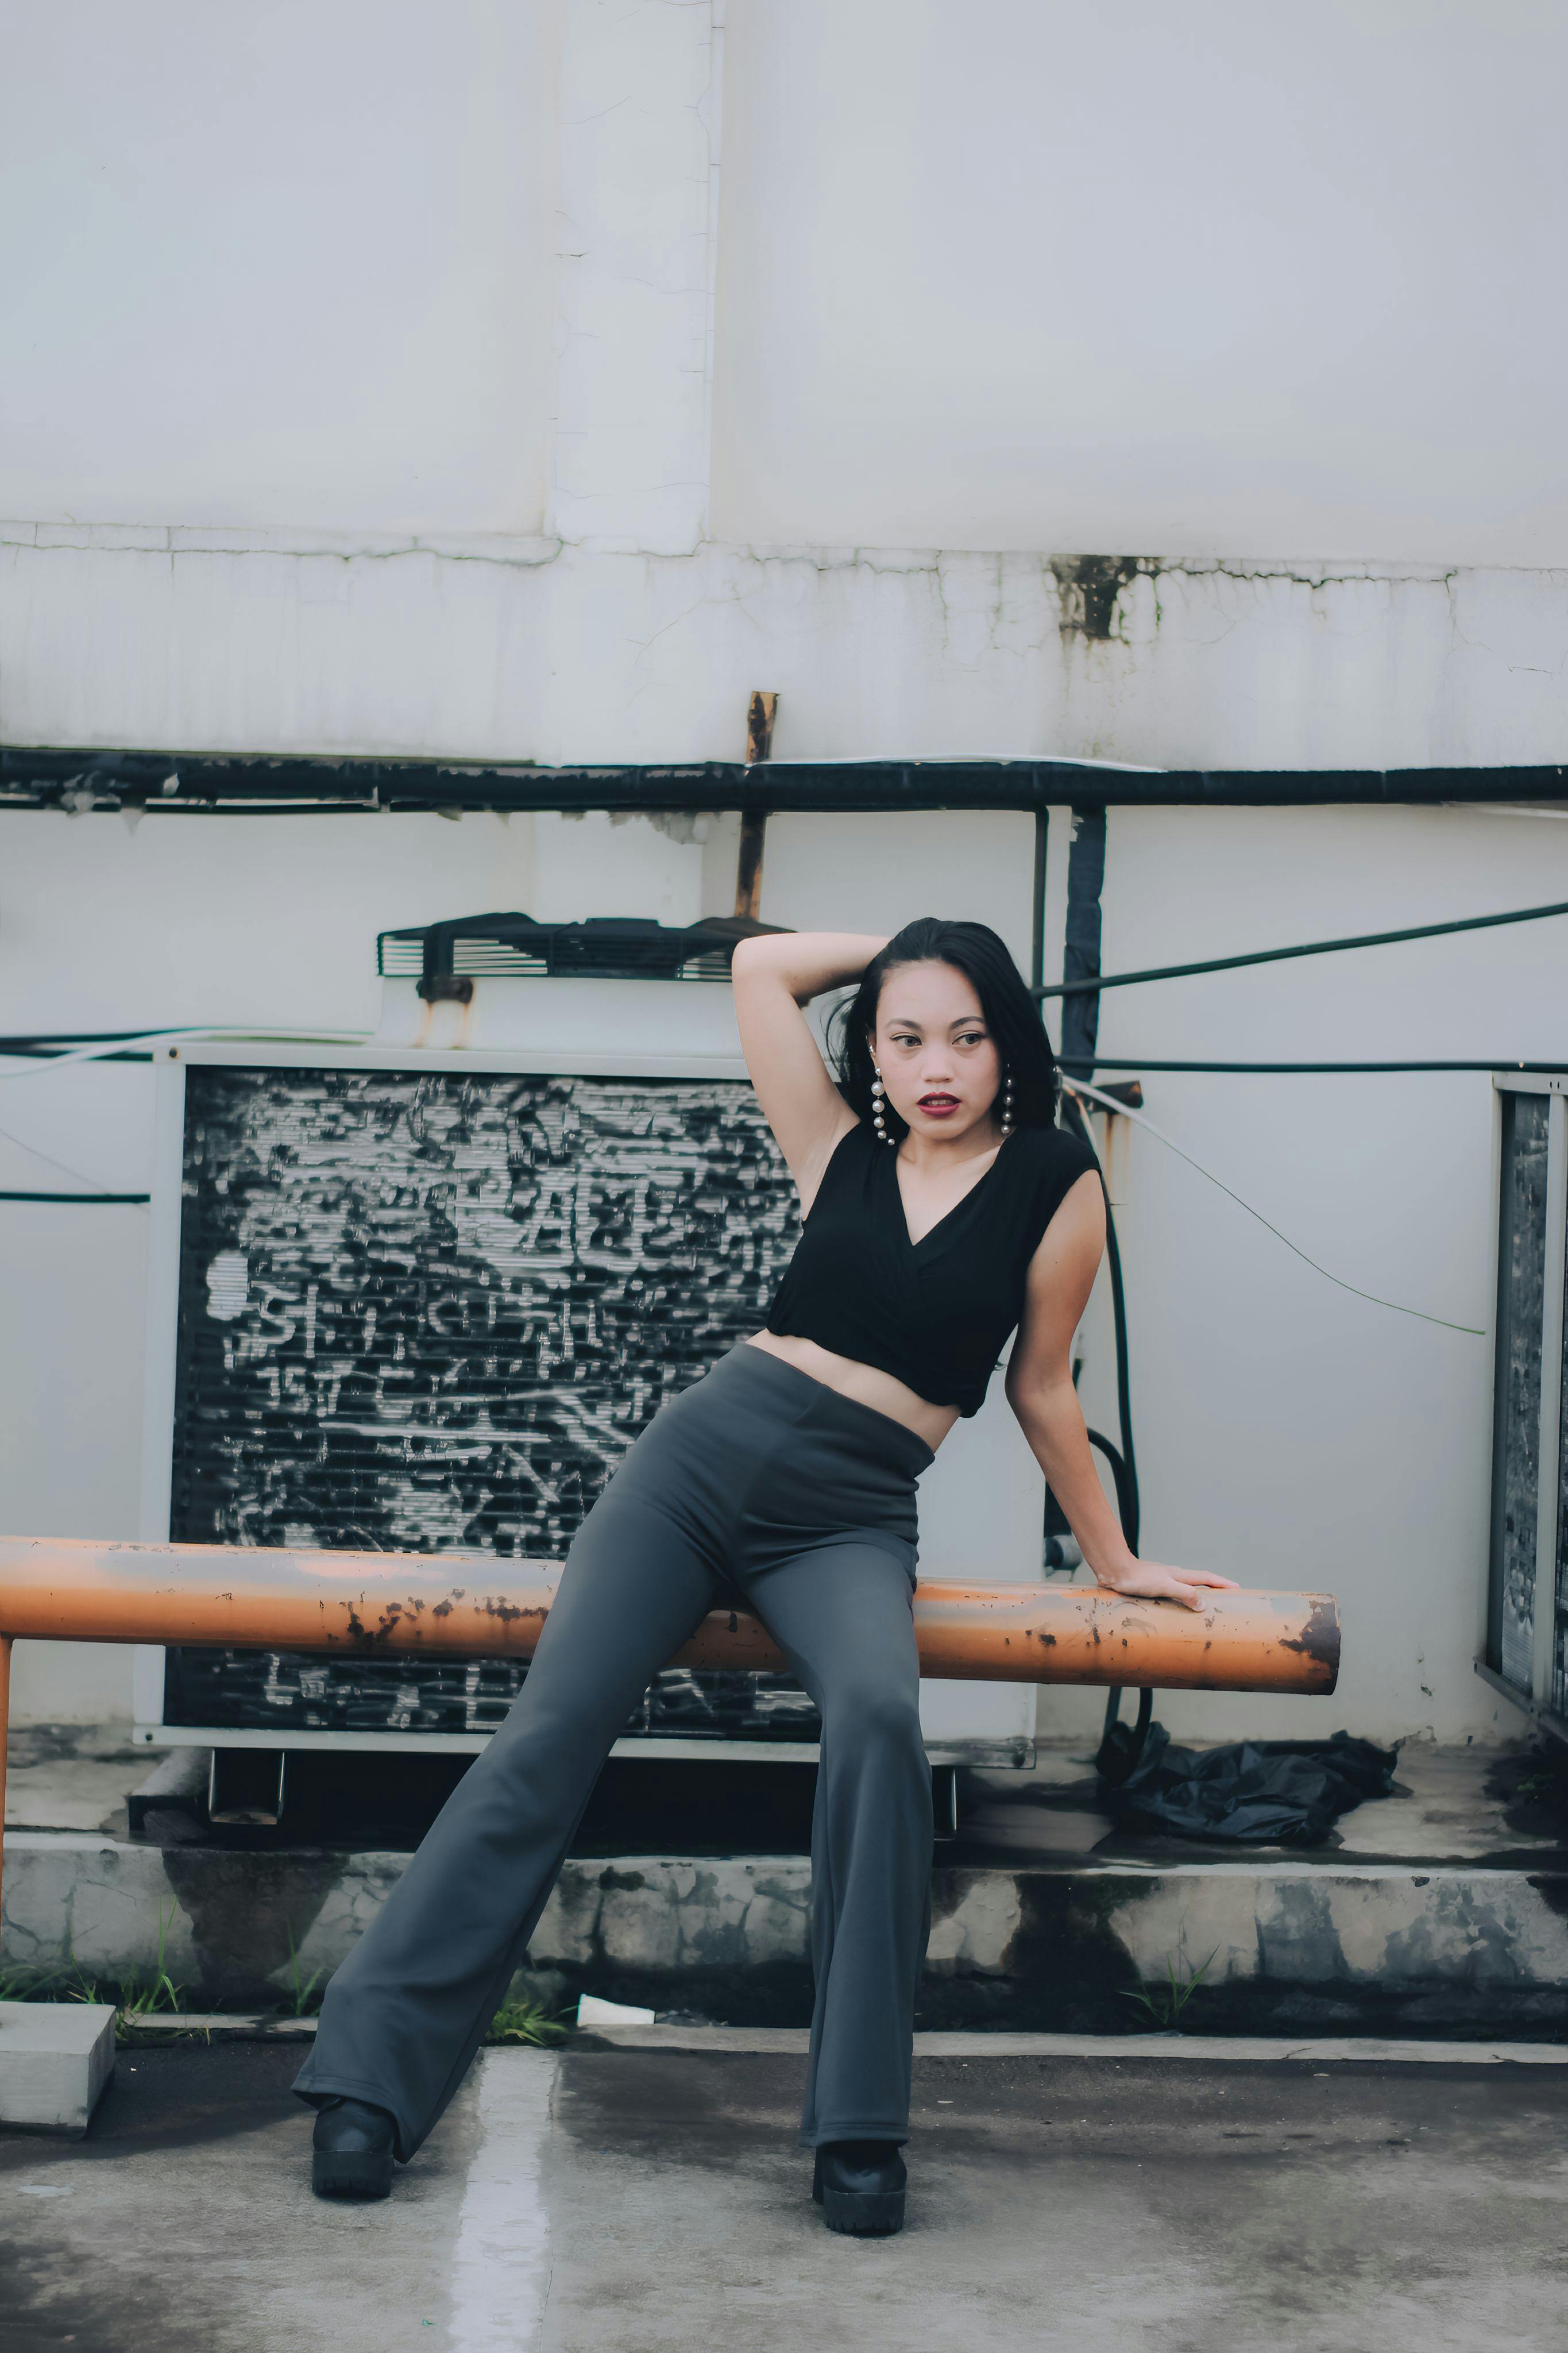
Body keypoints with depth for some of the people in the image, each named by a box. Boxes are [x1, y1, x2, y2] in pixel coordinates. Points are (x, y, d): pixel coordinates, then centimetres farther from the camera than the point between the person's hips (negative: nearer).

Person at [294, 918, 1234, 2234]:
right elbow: (762, 966, 13)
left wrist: (1114, 1562, 20)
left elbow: (1041, 1387, 14)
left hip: (852, 1519, -2)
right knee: (554, 1728, -15)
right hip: (708, 1448, 2)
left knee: (878, 1716, -33)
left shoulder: (1055, 1187, 4)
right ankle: (372, 2077, -9)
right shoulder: (843, 1151, 11)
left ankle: (861, 2130, -24)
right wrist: (903, 945, 20)